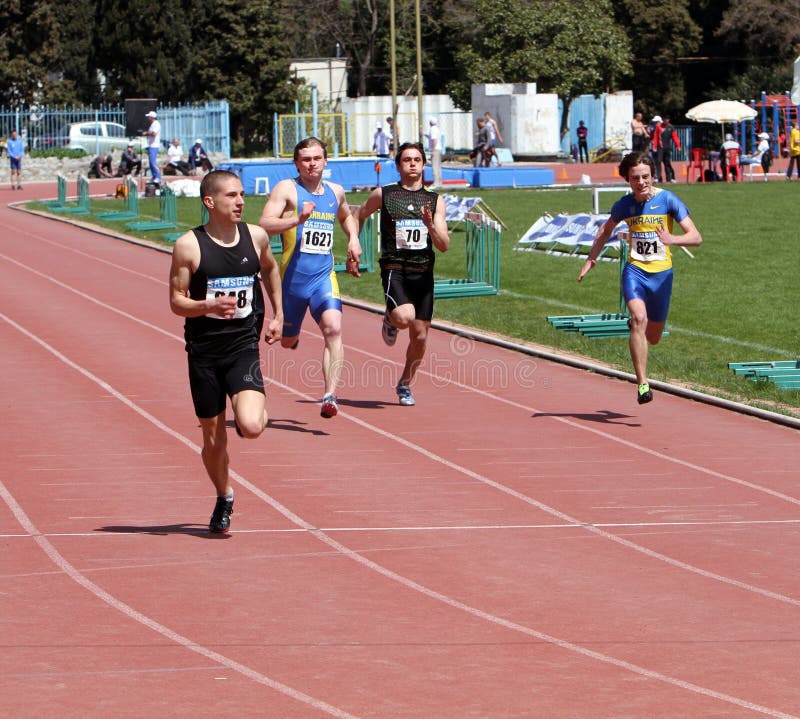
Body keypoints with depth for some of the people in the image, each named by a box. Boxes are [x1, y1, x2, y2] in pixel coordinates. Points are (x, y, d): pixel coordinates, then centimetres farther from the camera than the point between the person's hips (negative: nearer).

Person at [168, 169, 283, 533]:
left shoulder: (256, 237, 1)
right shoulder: (189, 246, -9)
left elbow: (270, 270, 23)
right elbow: (176, 301, -5)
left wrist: (278, 315, 20)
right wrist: (208, 306, -24)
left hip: (244, 346, 1)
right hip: (204, 351, -1)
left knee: (251, 427, -22)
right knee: (213, 438, 8)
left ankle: (257, 408, 14)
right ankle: (224, 499, 33)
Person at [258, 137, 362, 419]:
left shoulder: (335, 191, 12)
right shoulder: (287, 189, -5)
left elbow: (347, 217, 34)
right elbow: (264, 224, -17)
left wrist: (353, 239, 15)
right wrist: (297, 219, -31)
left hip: (324, 276, 2)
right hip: (293, 276, -2)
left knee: (333, 328, -22)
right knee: (288, 341, 13)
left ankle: (330, 396, -26)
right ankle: (289, 330, 53)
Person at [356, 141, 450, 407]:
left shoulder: (435, 200, 7)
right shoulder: (383, 195, 2)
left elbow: (444, 245, 1)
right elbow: (359, 216, 20)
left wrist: (430, 225, -17)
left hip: (423, 273, 3)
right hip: (394, 269, -3)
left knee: (420, 335, 4)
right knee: (404, 318, -28)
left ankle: (405, 385, 27)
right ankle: (389, 320, 10)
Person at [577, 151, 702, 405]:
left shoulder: (668, 200, -9)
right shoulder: (624, 205, -1)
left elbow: (696, 237, -14)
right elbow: (606, 229, 22)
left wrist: (672, 239, -33)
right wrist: (591, 259, 15)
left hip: (661, 273, 0)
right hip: (635, 270, 0)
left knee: (652, 337, 12)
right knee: (639, 319, -26)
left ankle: (634, 324, 51)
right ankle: (642, 384, -27)